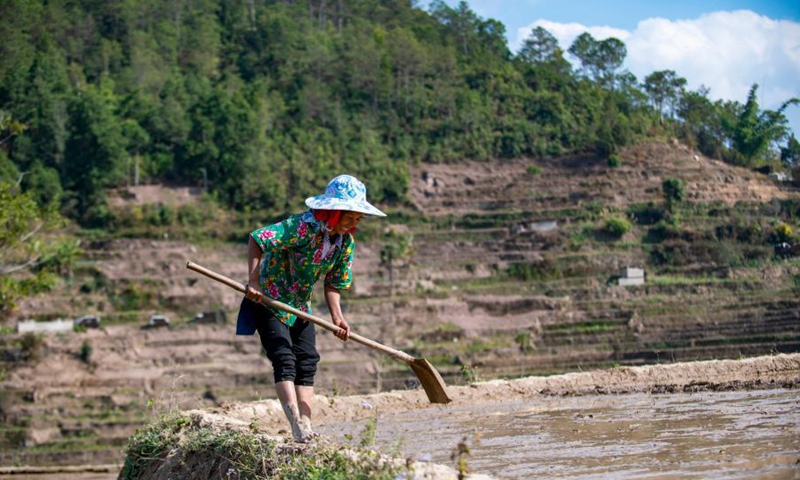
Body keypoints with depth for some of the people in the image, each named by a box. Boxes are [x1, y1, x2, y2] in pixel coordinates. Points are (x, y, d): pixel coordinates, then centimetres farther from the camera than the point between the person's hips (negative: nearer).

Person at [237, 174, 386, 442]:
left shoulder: (346, 243, -4)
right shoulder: (305, 226, -27)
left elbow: (333, 284, 4)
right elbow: (257, 239, -27)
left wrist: (336, 316, -13)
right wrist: (253, 281, -31)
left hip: (300, 307, 7)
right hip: (267, 300, -7)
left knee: (307, 363, 0)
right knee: (284, 360, -17)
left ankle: (306, 428, -1)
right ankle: (298, 427, -25)